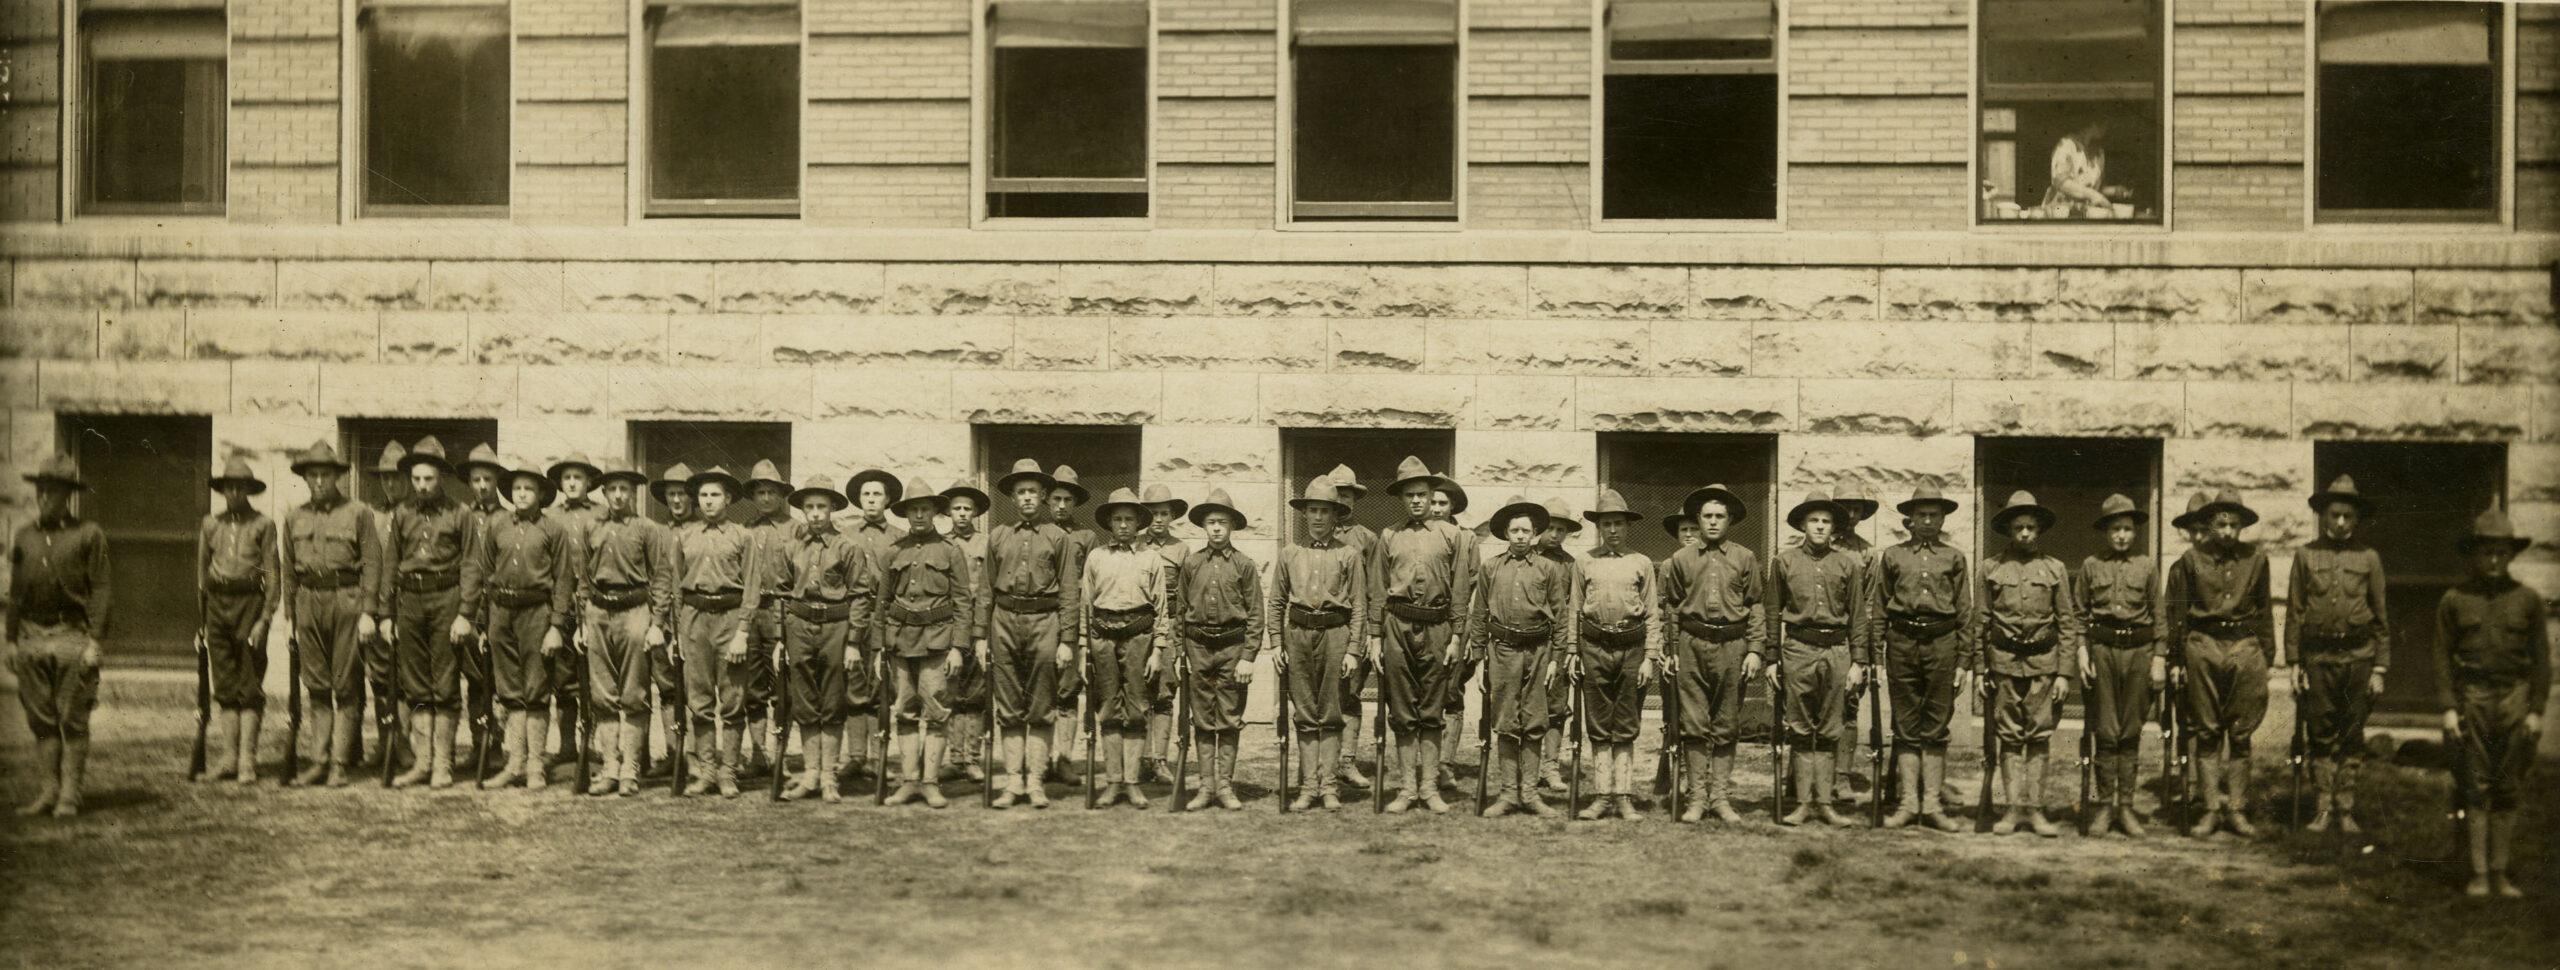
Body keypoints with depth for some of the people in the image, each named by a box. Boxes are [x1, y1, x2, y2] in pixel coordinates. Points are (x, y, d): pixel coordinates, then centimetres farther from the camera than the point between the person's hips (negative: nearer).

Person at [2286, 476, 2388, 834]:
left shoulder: (2368, 557, 5)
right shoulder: (2306, 555, 5)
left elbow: (2382, 616, 8)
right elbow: (2295, 612, 7)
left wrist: (2380, 668, 3)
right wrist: (2295, 662, 2)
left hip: (2359, 655, 0)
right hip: (2319, 655, 0)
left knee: (2352, 737, 5)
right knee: (2320, 736, 4)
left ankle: (2347, 811, 12)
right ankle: (2322, 809, 10)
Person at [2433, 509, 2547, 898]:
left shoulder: (2528, 600, 5)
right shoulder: (2454, 600, 3)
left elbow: (2541, 658, 5)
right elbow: (2443, 657, 3)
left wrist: (2536, 710, -1)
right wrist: (2448, 708, -4)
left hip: (2515, 697, 1)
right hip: (2471, 698, -1)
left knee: (2508, 790, 5)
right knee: (2475, 788, 0)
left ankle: (2500, 873, 13)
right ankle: (2478, 873, 6)